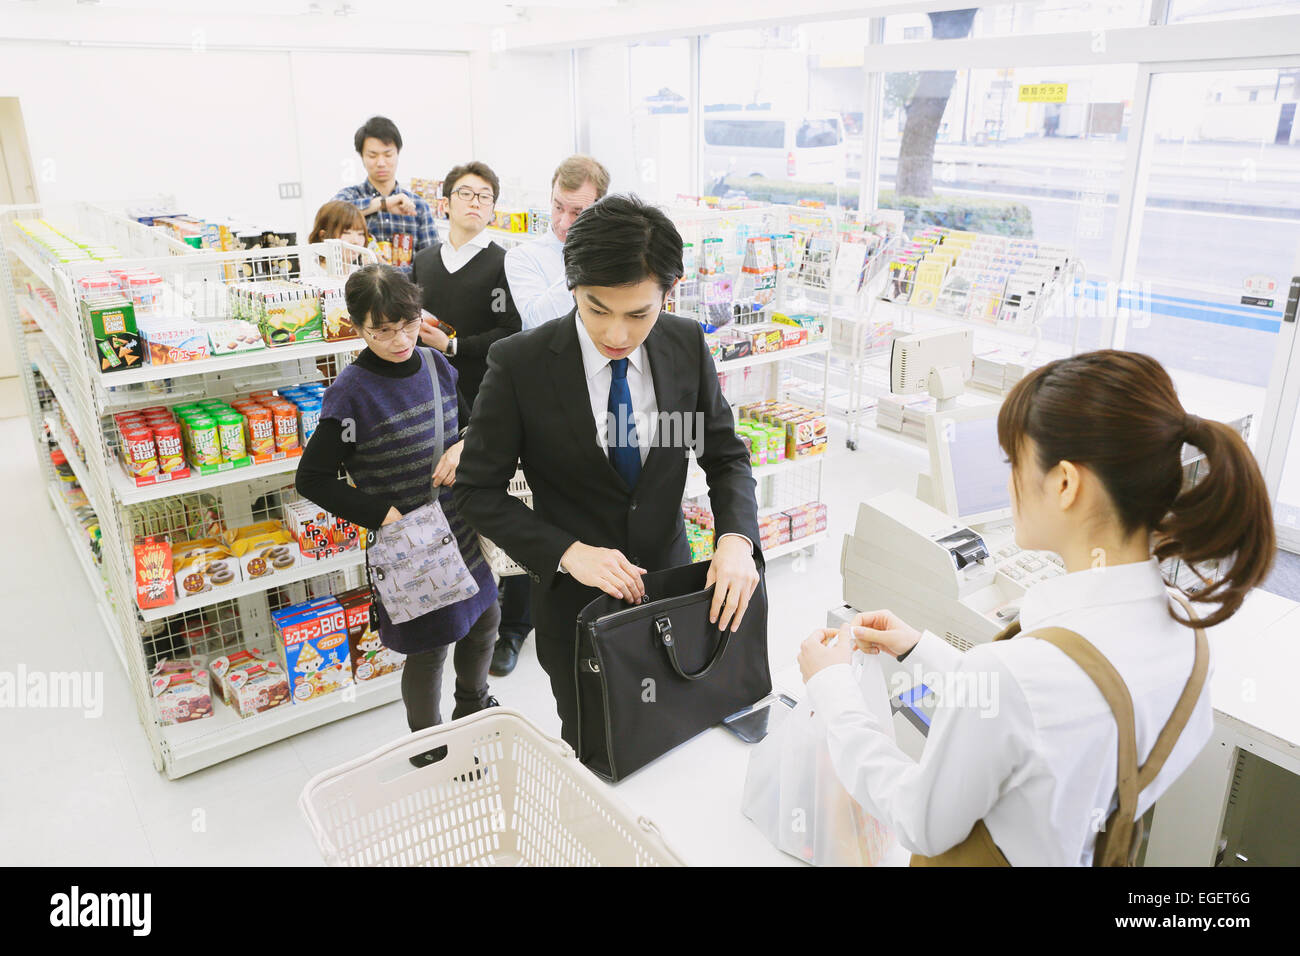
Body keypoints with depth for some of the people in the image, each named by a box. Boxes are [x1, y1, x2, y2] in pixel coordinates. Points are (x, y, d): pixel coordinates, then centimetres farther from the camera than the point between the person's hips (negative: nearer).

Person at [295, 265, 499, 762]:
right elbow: (312, 479, -16)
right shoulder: (352, 393, -19)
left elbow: (469, 419, 14)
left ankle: (473, 702, 52)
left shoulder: (435, 363, -1)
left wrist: (464, 446, -9)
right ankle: (429, 749, 34)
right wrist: (381, 514, -21)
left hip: (460, 528, 6)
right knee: (429, 647, 8)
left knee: (484, 619, 22)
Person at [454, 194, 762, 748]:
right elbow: (478, 490, -13)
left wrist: (736, 539, -21)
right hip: (577, 598, -2)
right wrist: (568, 552, -25)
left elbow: (726, 456, -2)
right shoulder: (519, 364, -19)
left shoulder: (687, 345, -10)